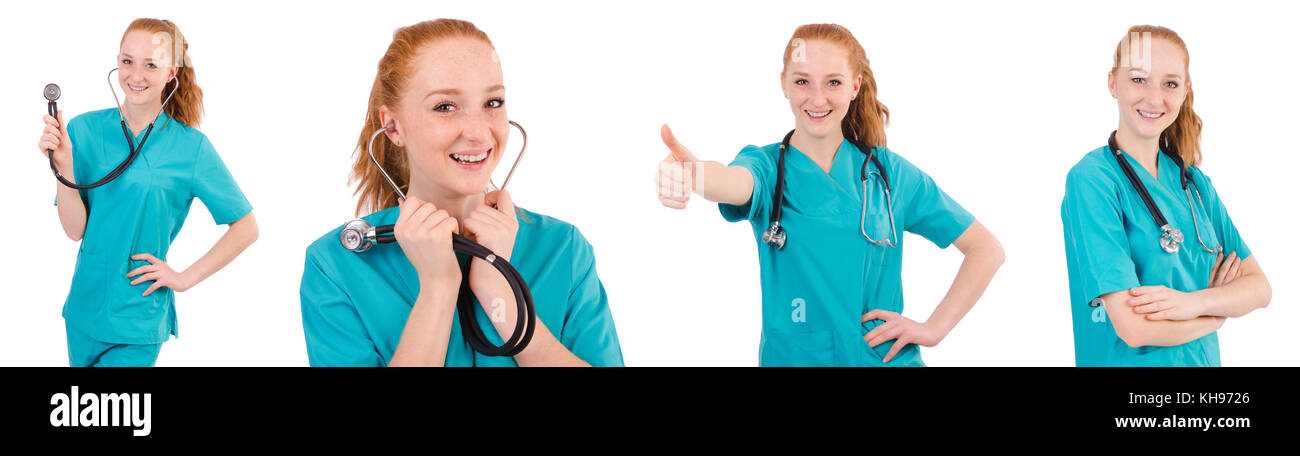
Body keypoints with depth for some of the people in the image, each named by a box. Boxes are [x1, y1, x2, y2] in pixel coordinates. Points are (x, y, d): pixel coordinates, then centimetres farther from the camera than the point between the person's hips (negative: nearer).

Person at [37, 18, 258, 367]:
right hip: (84, 309, 3)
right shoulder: (84, 130, -2)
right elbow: (76, 230, -8)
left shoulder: (191, 147, -8)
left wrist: (185, 278, -5)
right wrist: (63, 165, -21)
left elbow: (246, 228, -2)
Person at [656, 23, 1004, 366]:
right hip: (791, 356, -1)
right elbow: (736, 184, -32)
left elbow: (987, 250, 3)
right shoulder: (767, 167, -5)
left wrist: (935, 327, -6)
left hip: (885, 356, 1)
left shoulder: (890, 172, -1)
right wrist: (693, 174, -55)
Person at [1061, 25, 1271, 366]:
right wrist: (1218, 311, -8)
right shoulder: (1090, 180, -17)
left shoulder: (1194, 181, 3)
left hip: (1203, 358, 6)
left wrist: (1193, 301, -18)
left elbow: (1260, 287, 1)